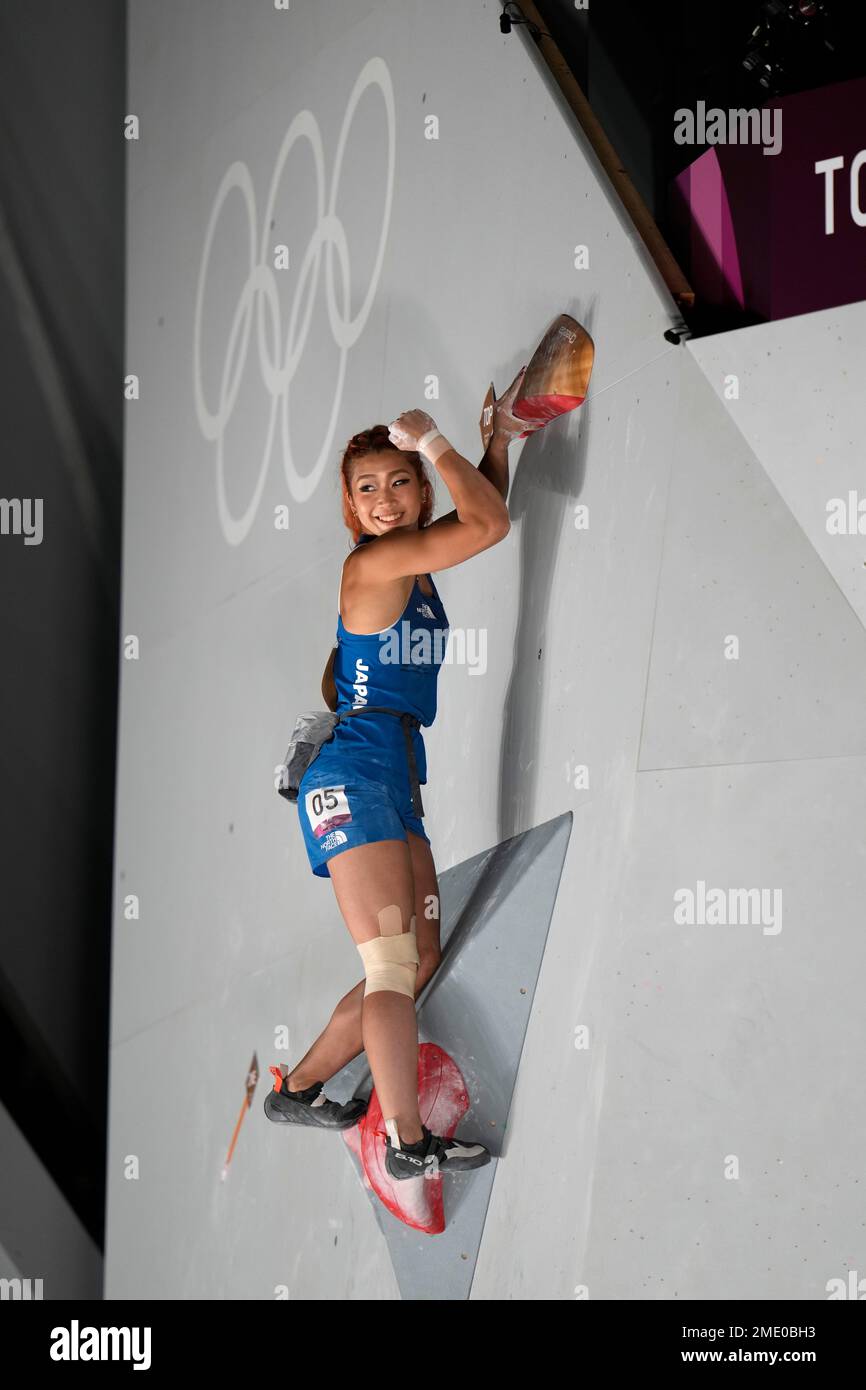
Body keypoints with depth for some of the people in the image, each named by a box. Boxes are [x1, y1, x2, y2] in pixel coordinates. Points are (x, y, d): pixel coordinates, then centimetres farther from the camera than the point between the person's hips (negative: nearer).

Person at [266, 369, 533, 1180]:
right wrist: (434, 440, -8)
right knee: (392, 965, -10)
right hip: (352, 778, -9)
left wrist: (504, 429, 15)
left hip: (396, 784, 9)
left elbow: (484, 510, 25)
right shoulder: (372, 563, -13)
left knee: (420, 962, 11)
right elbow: (491, 524, -19)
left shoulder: (416, 562, 12)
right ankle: (408, 1144, -8)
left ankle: (299, 1089, 20)